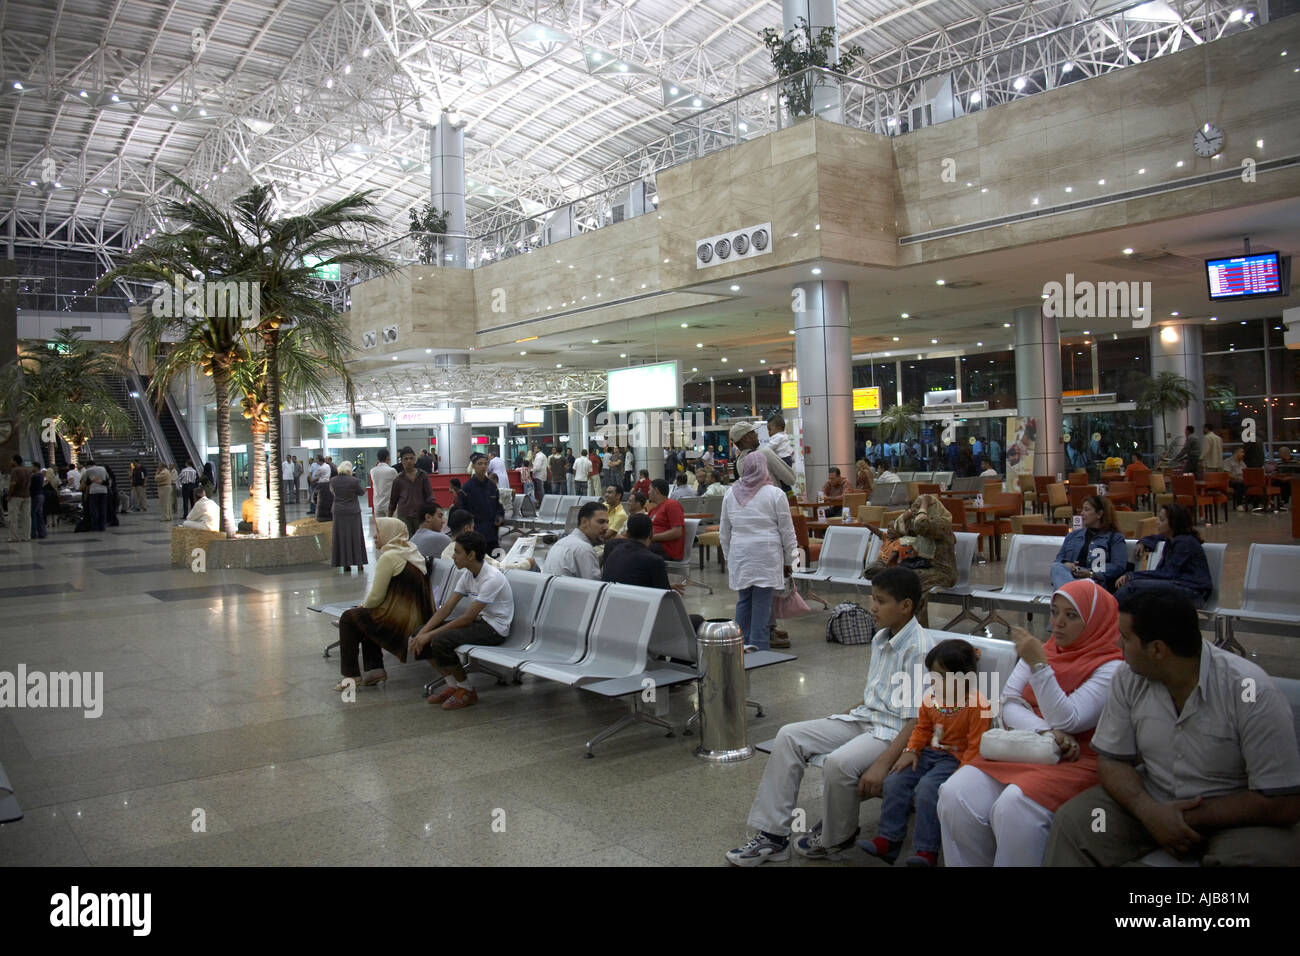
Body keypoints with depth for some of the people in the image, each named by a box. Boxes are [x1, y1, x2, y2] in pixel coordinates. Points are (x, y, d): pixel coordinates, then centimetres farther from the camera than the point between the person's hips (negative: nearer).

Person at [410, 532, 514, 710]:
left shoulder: (491, 578, -23)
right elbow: (447, 607, 3)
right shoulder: (467, 574, 4)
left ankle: (467, 691, -8)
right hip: (477, 620, 9)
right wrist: (423, 633, -9)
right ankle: (453, 685, 6)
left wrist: (430, 634, -22)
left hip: (494, 628, -9)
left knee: (440, 641, -28)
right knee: (419, 635, -2)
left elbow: (467, 617, -24)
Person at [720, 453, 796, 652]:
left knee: (743, 600, 12)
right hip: (767, 557, -4)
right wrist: (788, 560, 10)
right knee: (762, 603, -2)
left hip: (739, 556, 4)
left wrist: (729, 557, 24)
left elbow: (724, 533, 14)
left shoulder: (731, 494, 8)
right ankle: (759, 648, 0)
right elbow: (787, 531, 0)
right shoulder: (775, 494, -3)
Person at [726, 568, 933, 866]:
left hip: (896, 732, -9)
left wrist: (882, 765, -29)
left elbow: (918, 720, -22)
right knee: (790, 736, -6)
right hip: (864, 718, 9)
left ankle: (835, 839, -2)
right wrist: (840, 719, 11)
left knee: (839, 762, -34)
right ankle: (773, 835, -4)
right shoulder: (880, 639, 9)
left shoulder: (919, 649, -18)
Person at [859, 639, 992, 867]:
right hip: (930, 752, 7)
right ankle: (888, 839, 3)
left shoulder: (978, 705, -19)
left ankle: (926, 850, -17)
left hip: (956, 758, -7)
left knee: (927, 787, -29)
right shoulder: (931, 697, 2)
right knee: (895, 781, -8)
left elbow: (976, 746, -18)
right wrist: (911, 750, -1)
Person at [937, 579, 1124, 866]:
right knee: (956, 795, -20)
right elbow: (1010, 705, 5)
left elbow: (1066, 720, -14)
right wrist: (1046, 731, -14)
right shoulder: (1043, 650, 14)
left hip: (1075, 759, -5)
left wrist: (1038, 665, -21)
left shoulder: (1111, 667, -5)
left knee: (1014, 809, -33)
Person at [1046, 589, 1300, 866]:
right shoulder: (1129, 680, -6)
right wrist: (1149, 811, -20)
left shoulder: (1254, 691, -20)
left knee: (1257, 854, -36)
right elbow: (1112, 759, 0)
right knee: (1071, 822, -19)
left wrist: (1191, 819, -19)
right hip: (1152, 801, 3)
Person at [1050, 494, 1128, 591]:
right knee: (1056, 566, -33)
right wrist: (1066, 564, -3)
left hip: (1095, 581, -3)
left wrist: (1092, 574, -16)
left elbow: (1119, 566, 0)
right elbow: (1059, 558, 23)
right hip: (1069, 575, 3)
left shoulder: (1115, 537, 16)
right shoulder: (1073, 535, 32)